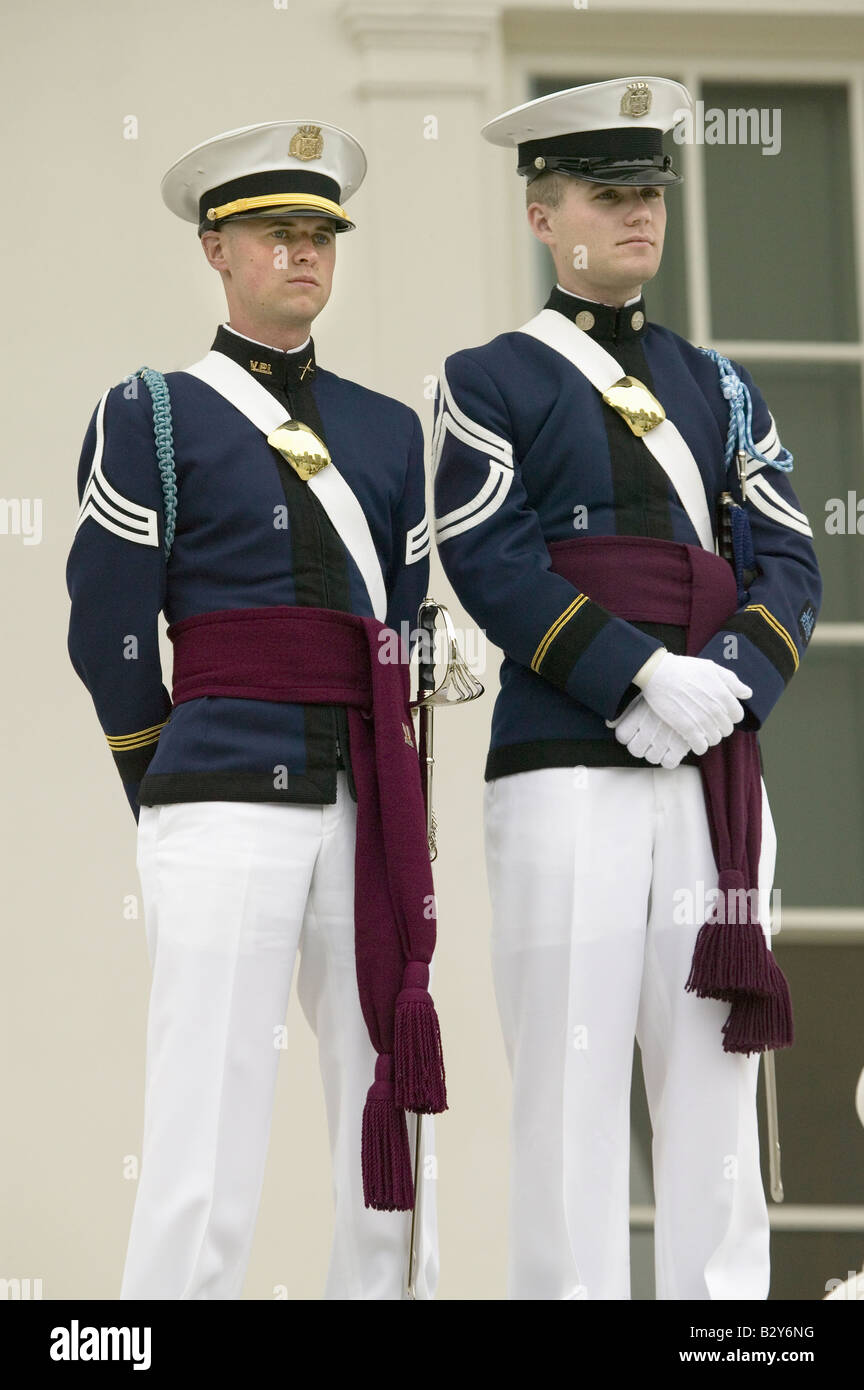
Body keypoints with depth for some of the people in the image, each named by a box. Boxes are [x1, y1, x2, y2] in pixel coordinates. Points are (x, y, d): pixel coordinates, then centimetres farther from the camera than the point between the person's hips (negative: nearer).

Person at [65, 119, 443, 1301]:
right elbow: (108, 636, 1)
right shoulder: (156, 418, 3)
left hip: (370, 818, 5)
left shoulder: (387, 432, 18)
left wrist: (392, 815, 13)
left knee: (393, 1151, 4)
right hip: (225, 807, -5)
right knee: (204, 1172, -9)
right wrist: (168, 802, 7)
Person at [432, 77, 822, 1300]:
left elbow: (788, 565, 10)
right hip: (565, 774, -4)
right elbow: (492, 565, -7)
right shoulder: (491, 384, 7)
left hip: (719, 775, 4)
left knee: (713, 1083, 2)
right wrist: (645, 678, -16)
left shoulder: (716, 389, 19)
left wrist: (726, 688, -10)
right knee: (573, 1078, -6)